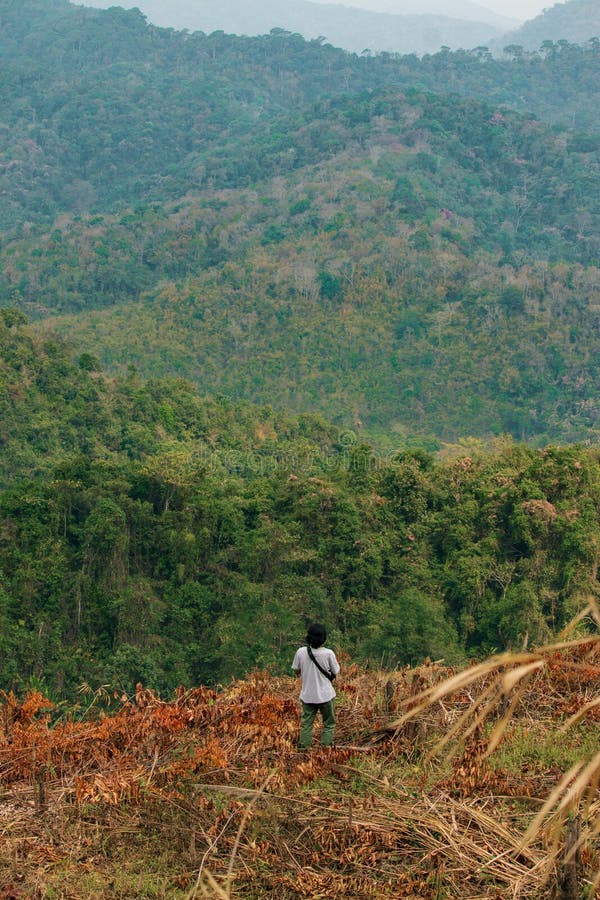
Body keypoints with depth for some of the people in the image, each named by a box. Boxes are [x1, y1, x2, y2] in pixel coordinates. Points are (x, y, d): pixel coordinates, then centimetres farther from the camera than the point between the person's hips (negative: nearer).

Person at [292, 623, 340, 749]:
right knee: (329, 723, 14)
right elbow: (335, 672, -5)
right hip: (325, 695, -2)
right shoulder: (328, 653, -16)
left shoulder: (301, 652, -10)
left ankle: (304, 746, 12)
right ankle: (326, 746, 10)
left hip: (307, 695, 2)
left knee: (306, 723, 13)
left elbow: (296, 671, 1)